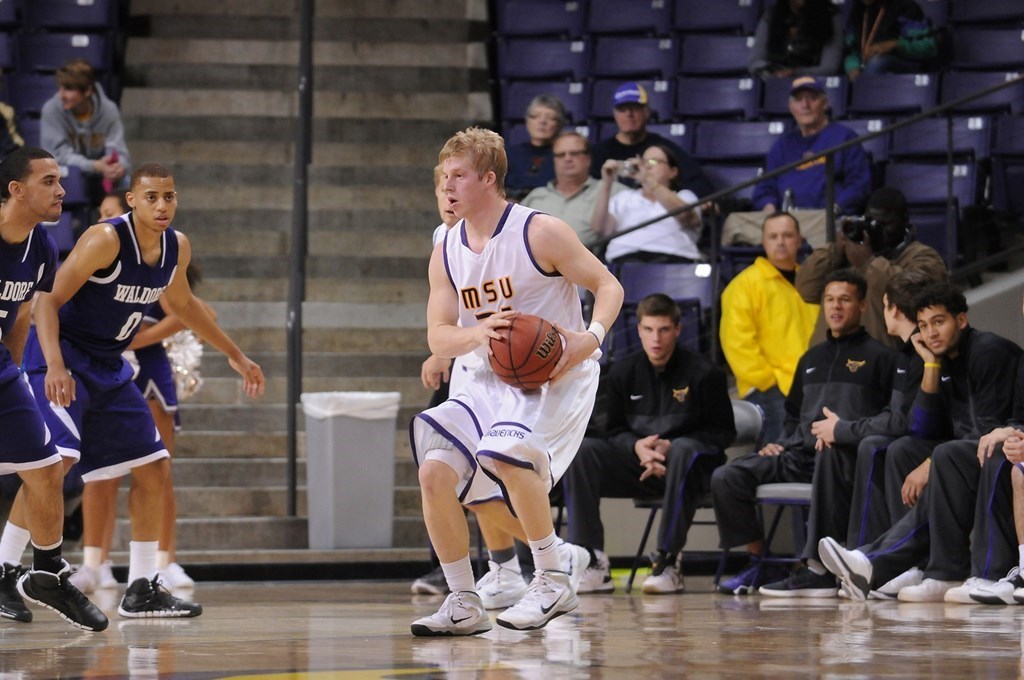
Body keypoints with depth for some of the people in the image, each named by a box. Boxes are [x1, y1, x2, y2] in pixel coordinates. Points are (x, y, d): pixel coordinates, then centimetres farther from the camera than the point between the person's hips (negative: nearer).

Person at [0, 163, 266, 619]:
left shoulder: (177, 248, 1)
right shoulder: (106, 239, -21)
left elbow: (181, 304, 22)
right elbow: (48, 299, -22)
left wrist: (234, 355, 27)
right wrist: (55, 365, -36)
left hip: (109, 367, 8)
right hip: (62, 359, -8)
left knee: (153, 468, 6)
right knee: (56, 458, -26)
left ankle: (141, 590, 15)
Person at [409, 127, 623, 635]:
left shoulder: (540, 233, -10)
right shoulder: (447, 253, 7)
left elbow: (608, 286, -7)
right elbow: (437, 337, 3)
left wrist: (591, 337, -26)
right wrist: (478, 332, -19)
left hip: (557, 375, -7)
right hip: (493, 380, 7)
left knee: (505, 451, -33)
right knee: (434, 473, -9)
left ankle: (554, 579, -18)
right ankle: (464, 605, 5)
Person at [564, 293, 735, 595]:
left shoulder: (703, 373, -3)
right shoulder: (623, 372, 9)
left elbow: (723, 432, -2)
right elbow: (614, 429, 13)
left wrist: (670, 447, -16)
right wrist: (636, 446, -12)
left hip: (688, 468, -4)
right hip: (636, 466, 4)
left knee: (684, 449, -39)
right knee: (581, 451, -19)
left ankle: (668, 563, -37)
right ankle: (592, 562, -26)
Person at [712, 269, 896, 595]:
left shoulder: (877, 357, 7)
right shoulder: (811, 359, 28)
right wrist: (782, 443, 15)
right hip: (799, 454, 7)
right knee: (726, 477, -12)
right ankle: (757, 562, -6)